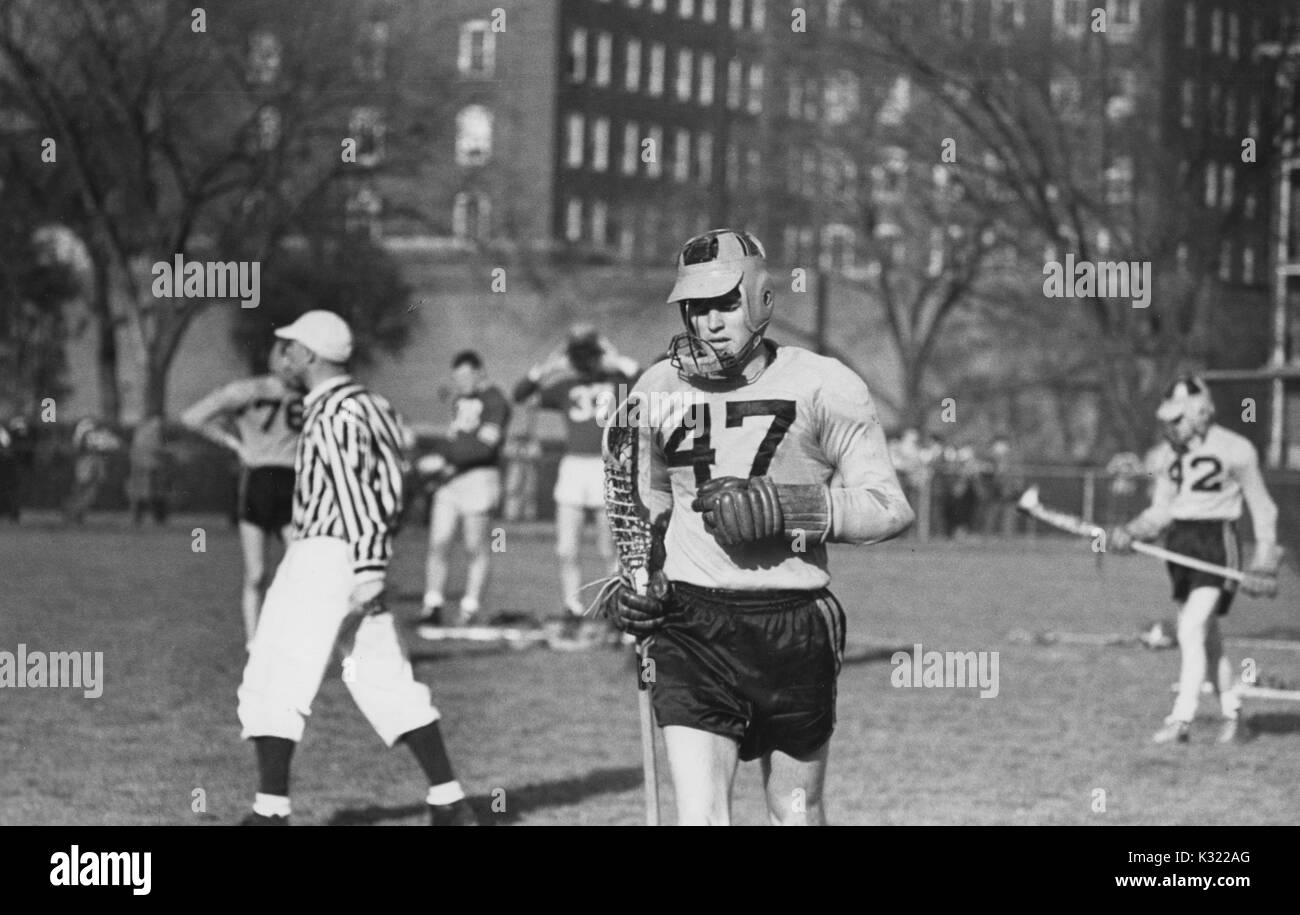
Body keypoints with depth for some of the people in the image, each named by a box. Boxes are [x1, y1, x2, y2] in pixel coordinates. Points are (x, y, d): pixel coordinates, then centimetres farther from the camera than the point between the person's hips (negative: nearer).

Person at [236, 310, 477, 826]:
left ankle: (271, 812, -11)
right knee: (386, 683, 11)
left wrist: (366, 571, -26)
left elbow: (357, 492, -21)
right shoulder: (367, 405, 17)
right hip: (357, 562, 10)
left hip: (324, 556, -10)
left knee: (272, 684, -7)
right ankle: (449, 804, 7)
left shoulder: (335, 413, -13)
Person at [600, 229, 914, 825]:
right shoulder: (660, 390, 7)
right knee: (699, 817, -12)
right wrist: (629, 583, 6)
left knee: (797, 814, 13)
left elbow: (891, 508, -7)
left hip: (795, 632, -1)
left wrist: (785, 507, -18)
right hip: (692, 628, 1)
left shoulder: (822, 386, -4)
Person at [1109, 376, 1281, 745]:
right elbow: (1161, 510, 15)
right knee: (1208, 639, 10)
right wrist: (1131, 533, -4)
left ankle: (1181, 719, -16)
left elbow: (1263, 509, -2)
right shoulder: (1169, 454, 8)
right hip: (1180, 544, 7)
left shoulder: (1235, 450, -9)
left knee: (1191, 631, -17)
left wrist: (1264, 563, -5)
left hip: (1217, 543, -7)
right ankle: (1233, 719, 21)